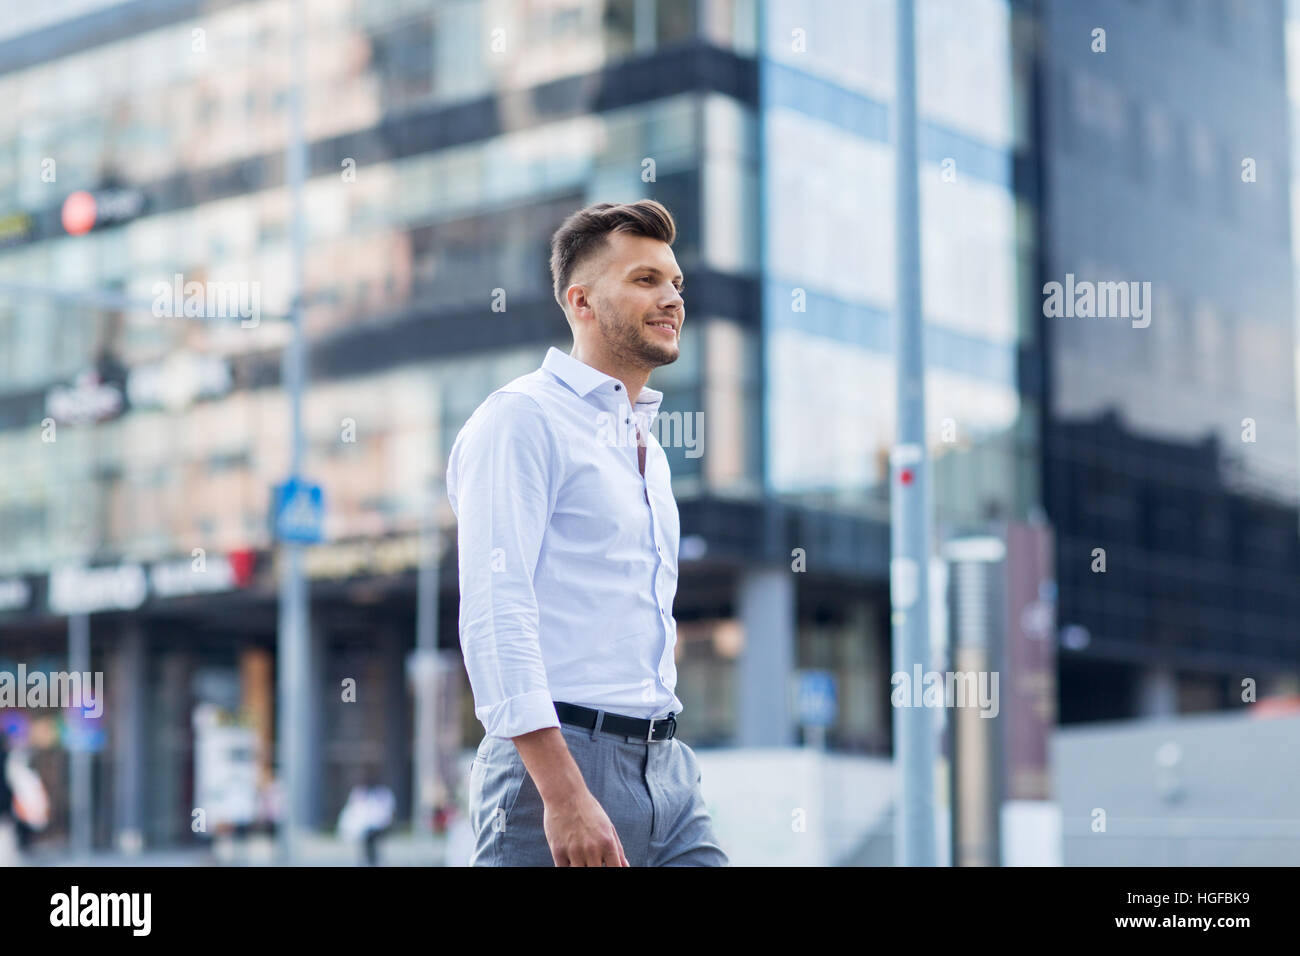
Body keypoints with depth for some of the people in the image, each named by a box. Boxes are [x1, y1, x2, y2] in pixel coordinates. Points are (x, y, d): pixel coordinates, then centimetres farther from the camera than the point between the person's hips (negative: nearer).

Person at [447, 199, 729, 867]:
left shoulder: (649, 449, 22)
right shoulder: (522, 418, -6)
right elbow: (493, 610, -17)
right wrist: (564, 793, -25)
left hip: (669, 772, 8)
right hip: (559, 762, -7)